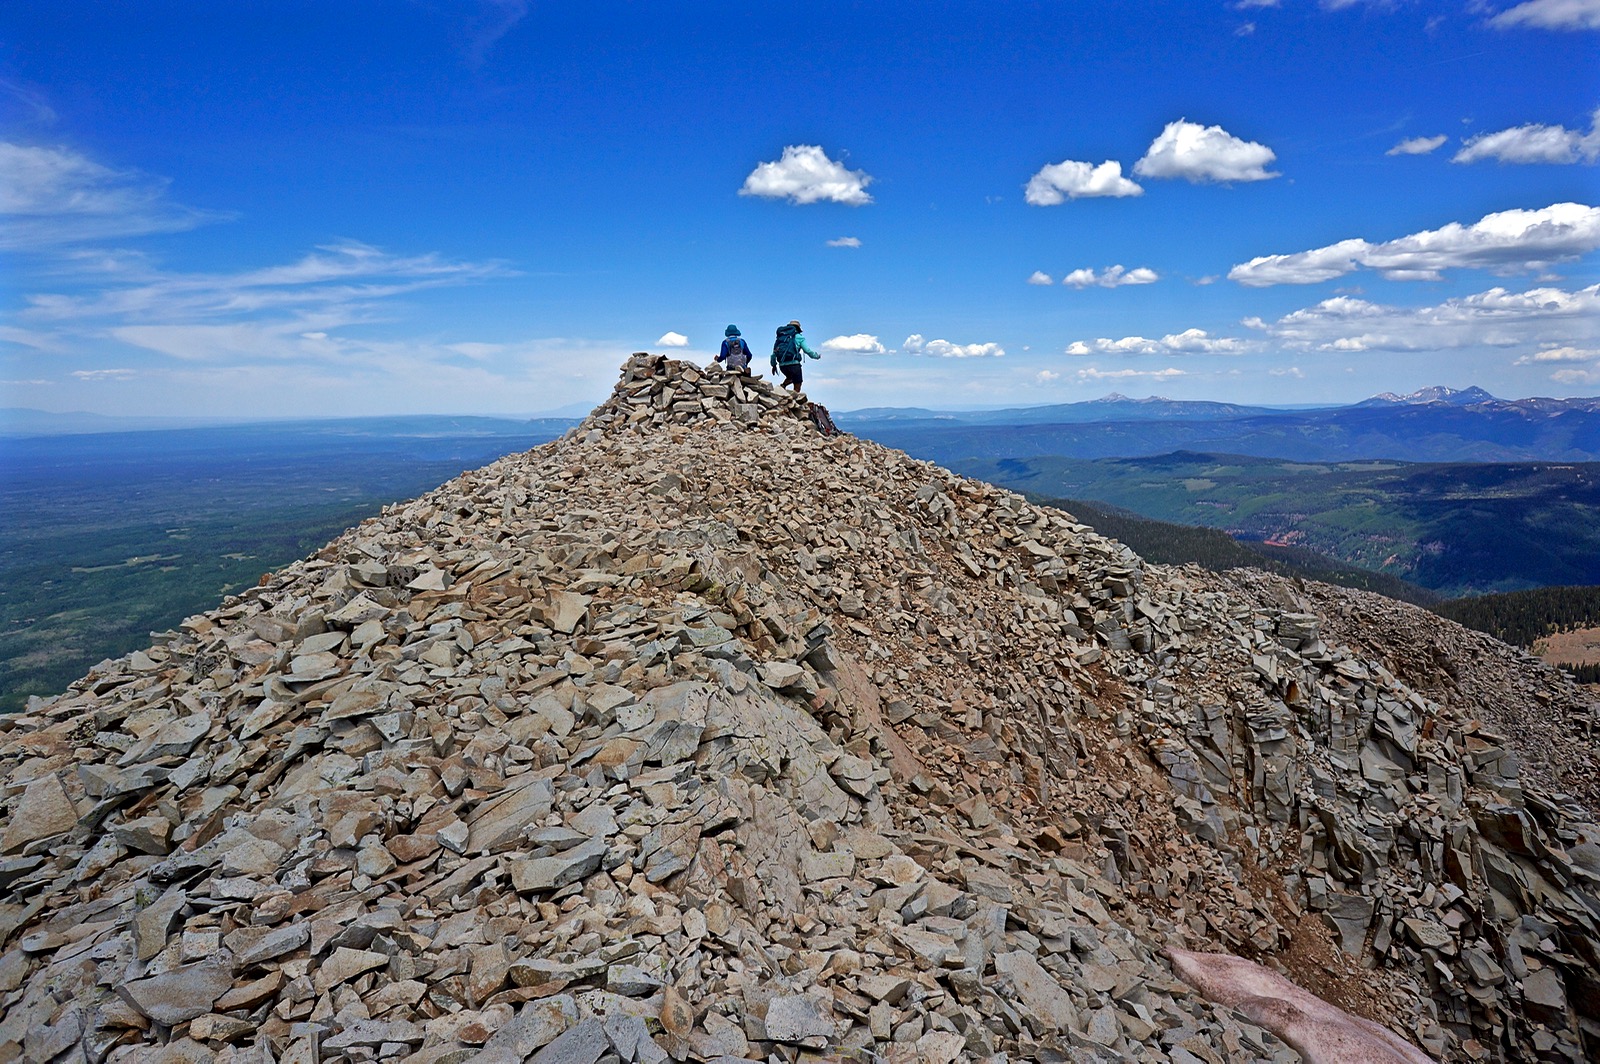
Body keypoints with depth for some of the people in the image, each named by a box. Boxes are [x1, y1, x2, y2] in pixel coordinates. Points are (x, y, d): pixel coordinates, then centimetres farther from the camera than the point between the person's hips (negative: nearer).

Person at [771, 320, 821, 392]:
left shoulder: (780, 337, 18)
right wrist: (817, 356, 19)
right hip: (793, 363, -5)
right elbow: (807, 350, 3)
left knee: (790, 377, 30)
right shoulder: (798, 337, 5)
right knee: (797, 383, 3)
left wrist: (774, 365, 27)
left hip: (782, 364, 5)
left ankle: (782, 386, 4)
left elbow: (774, 353, 17)